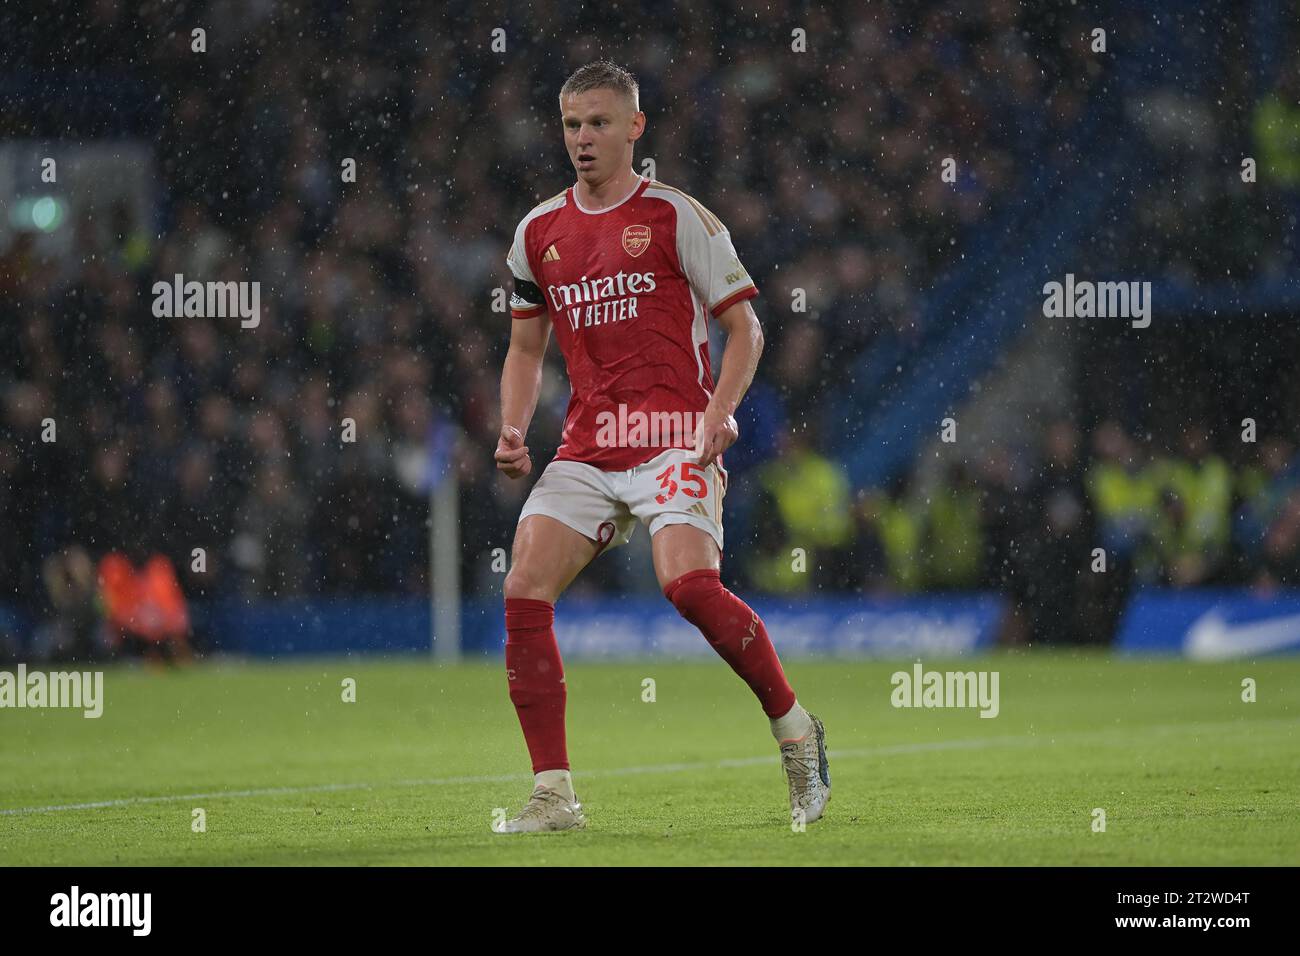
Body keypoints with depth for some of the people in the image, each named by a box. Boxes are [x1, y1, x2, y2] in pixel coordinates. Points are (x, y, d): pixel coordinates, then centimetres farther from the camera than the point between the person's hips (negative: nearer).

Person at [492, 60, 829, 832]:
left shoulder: (676, 217, -1)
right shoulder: (540, 233, 13)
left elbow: (744, 326, 0)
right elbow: (527, 347, 23)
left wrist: (719, 413, -15)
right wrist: (514, 430, 6)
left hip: (673, 440, -5)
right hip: (586, 448, 5)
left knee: (689, 583, -25)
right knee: (525, 592, -10)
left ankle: (795, 730, -4)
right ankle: (554, 795, -5)